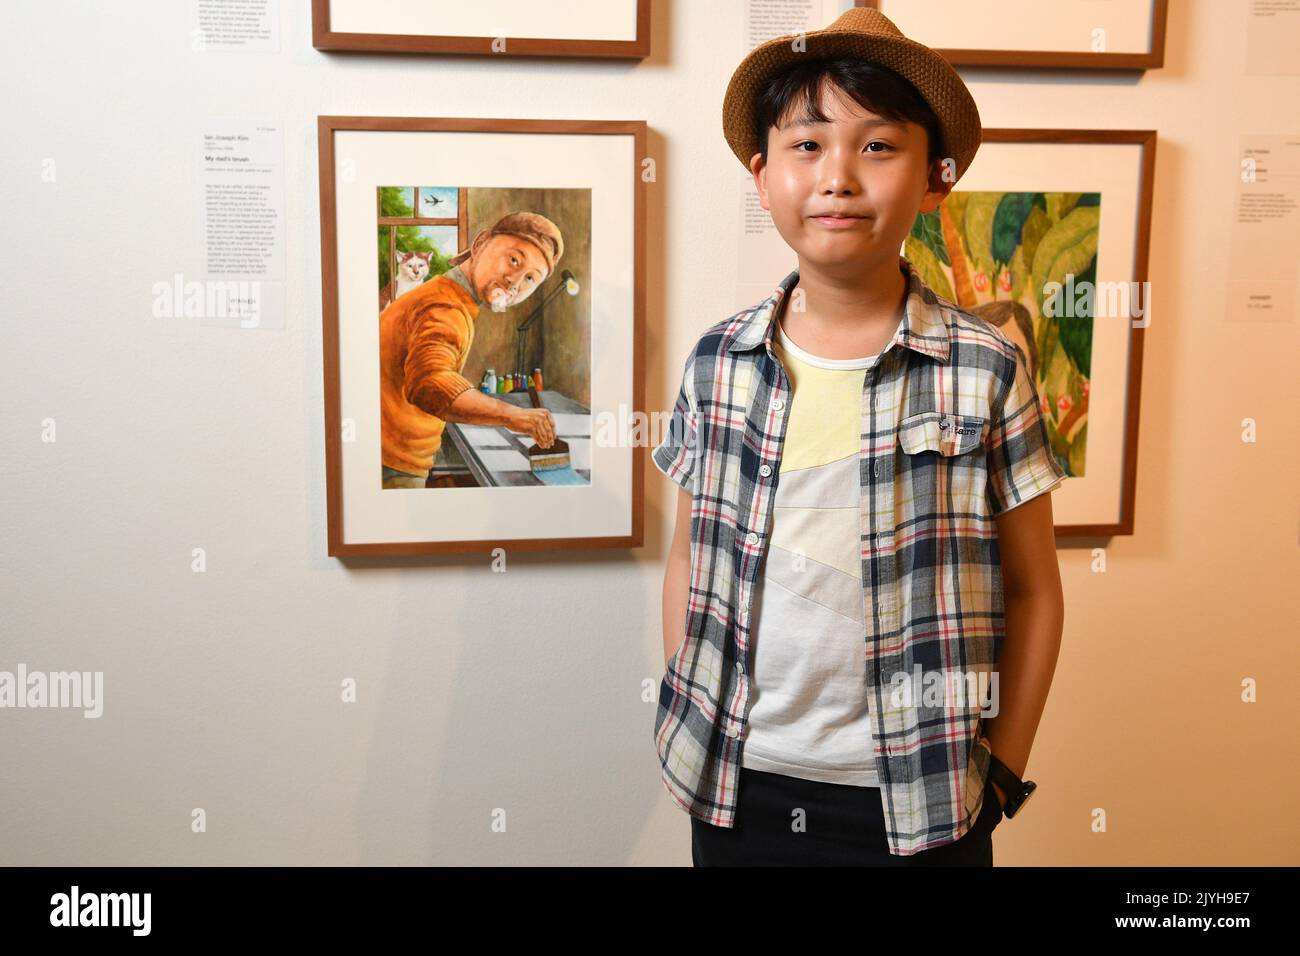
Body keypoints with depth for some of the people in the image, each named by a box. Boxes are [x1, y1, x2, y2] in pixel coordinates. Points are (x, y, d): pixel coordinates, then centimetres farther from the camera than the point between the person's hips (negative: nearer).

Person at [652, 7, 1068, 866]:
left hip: (915, 804, -2)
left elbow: (1032, 592, -2)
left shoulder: (986, 369, -9)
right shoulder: (719, 363, -2)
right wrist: (685, 731, 5)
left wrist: (1000, 776, -1)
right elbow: (689, 560, 6)